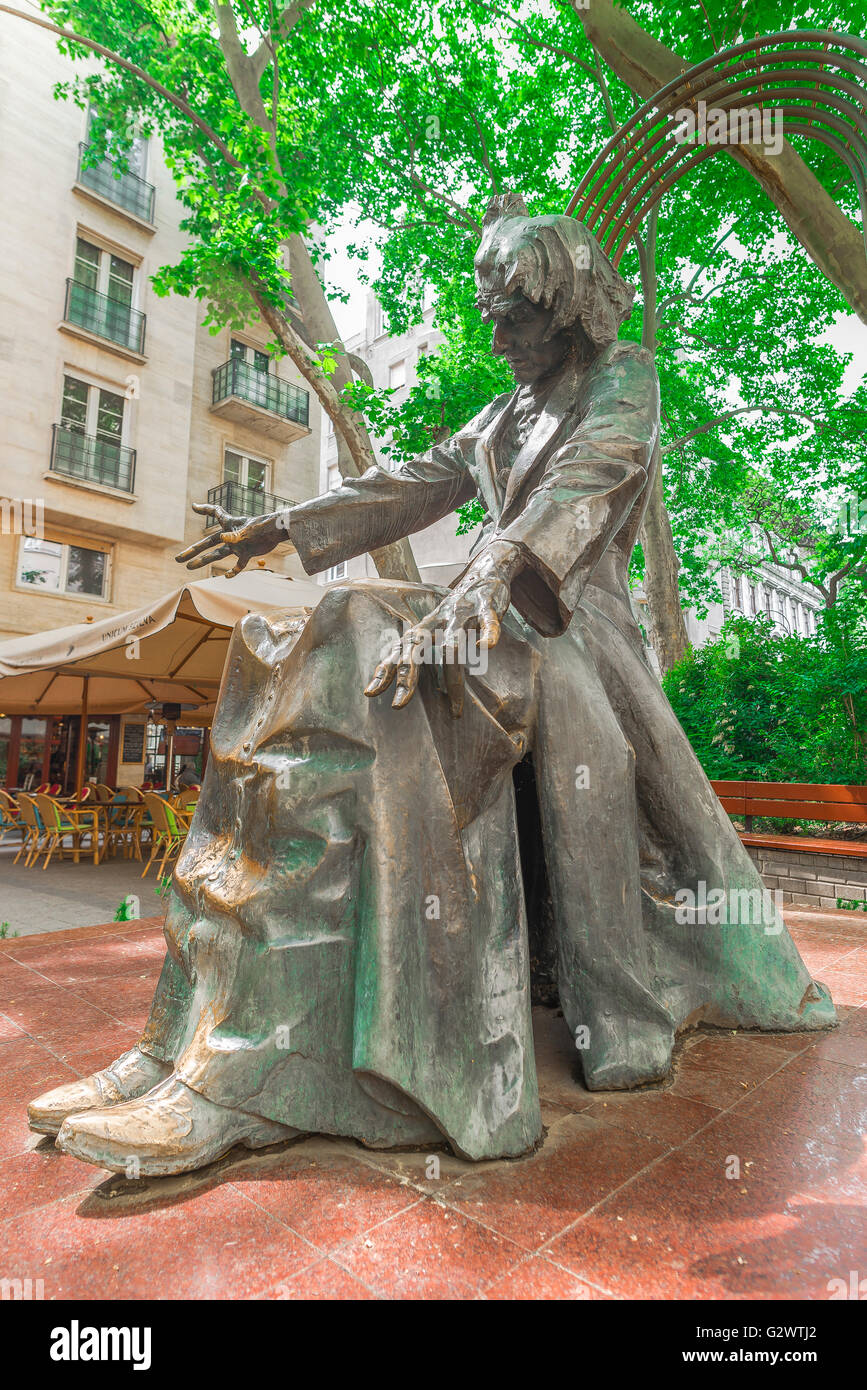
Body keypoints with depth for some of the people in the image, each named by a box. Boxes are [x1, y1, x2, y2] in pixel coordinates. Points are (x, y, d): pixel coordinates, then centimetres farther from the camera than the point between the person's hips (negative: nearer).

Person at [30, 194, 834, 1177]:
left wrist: (489, 580, -34)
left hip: (574, 625, -6)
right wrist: (283, 529, 15)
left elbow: (578, 488, -14)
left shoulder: (623, 378, 7)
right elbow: (412, 487, 22)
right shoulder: (501, 417, 29)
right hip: (496, 618, 7)